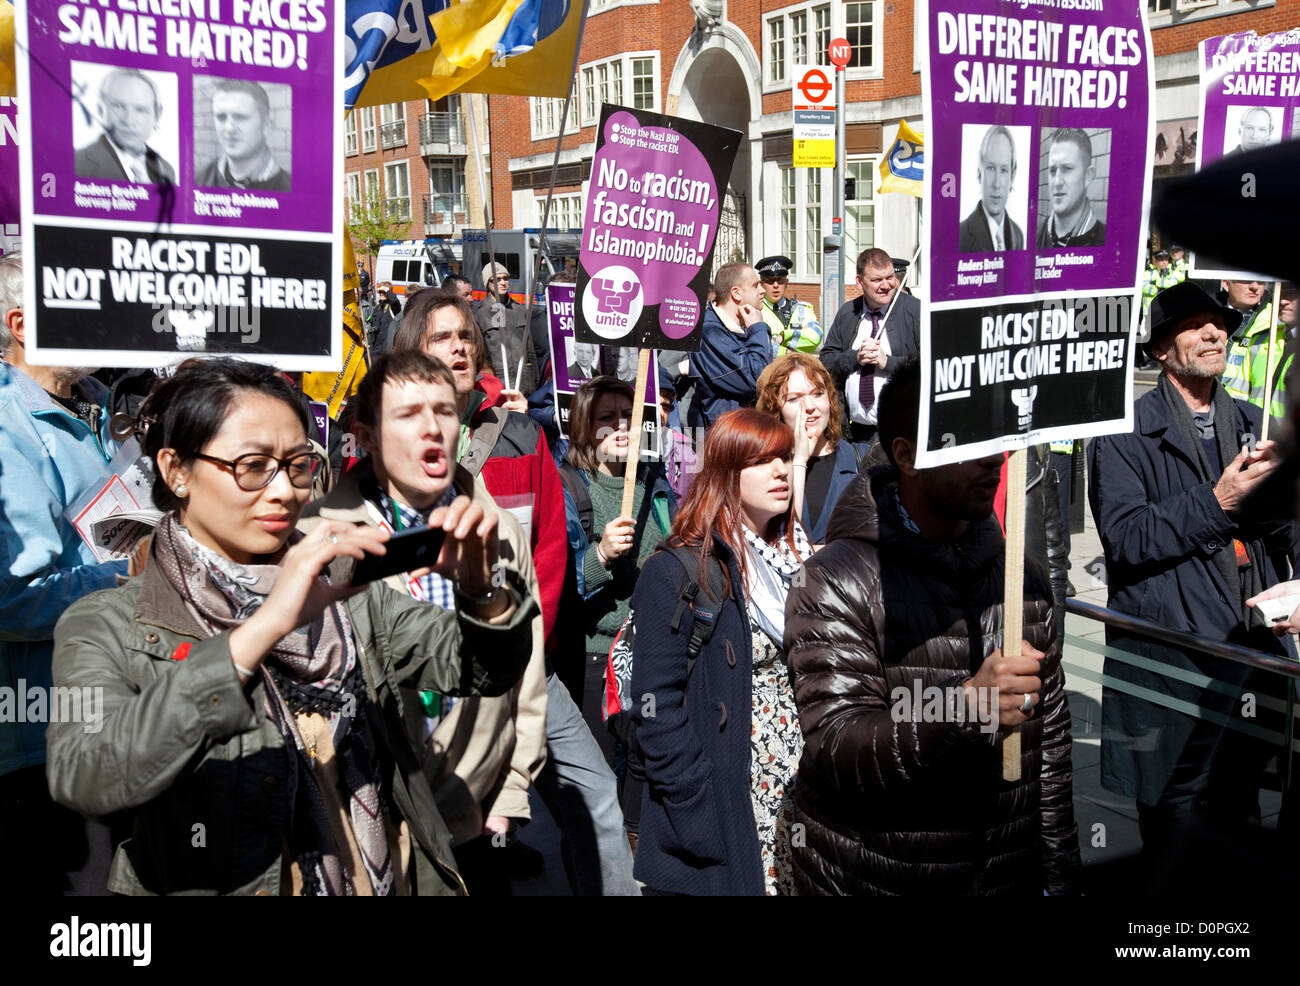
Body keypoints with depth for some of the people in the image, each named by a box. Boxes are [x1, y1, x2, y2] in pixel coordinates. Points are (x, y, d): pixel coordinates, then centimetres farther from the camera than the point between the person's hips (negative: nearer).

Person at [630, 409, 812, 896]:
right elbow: (656, 706, -14)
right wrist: (699, 809, -19)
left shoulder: (802, 558, 10)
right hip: (730, 806, -6)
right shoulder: (677, 573, -10)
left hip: (807, 799, 6)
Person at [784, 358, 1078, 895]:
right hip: (871, 878, -5)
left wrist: (1059, 875, 6)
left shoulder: (1022, 576, 5)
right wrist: (965, 705, -35)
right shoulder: (835, 582, -14)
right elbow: (834, 749, -22)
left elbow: (1051, 742, 8)